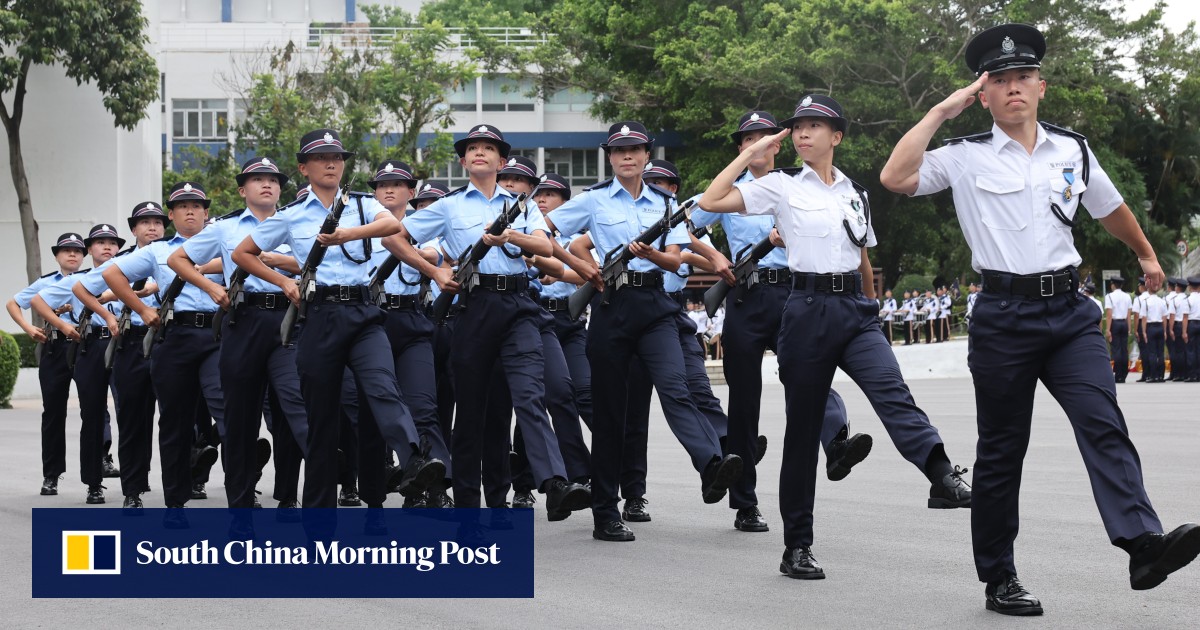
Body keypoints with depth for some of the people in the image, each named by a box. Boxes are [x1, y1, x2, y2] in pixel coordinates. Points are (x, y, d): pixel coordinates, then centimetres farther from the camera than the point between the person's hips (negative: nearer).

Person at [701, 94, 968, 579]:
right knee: (804, 427, 2)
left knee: (892, 393, -23)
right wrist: (751, 154, -2)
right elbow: (710, 202, -5)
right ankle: (797, 547, 10)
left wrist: (871, 307, 26)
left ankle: (945, 479, -43)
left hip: (855, 308, 2)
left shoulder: (854, 192, 15)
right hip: (809, 309, -2)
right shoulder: (782, 187, 4)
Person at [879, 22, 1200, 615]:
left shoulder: (1072, 150, 12)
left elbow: (1110, 208, 28)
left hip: (1069, 312, 3)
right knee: (1001, 450, 5)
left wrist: (1146, 254, 42)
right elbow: (895, 178, -13)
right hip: (1003, 316, -2)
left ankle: (1143, 545, -29)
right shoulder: (965, 157, 1)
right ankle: (998, 578, 15)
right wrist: (942, 109, -8)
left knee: (1103, 423, -16)